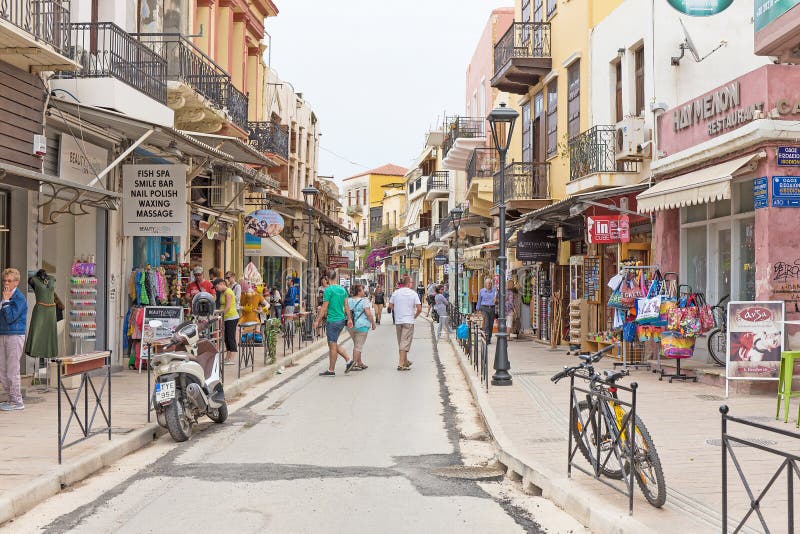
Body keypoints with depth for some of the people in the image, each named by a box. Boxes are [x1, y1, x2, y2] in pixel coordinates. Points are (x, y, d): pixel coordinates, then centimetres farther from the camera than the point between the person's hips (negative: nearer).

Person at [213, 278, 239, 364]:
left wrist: (221, 315, -21)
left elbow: (228, 306, -19)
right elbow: (223, 306, 14)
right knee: (226, 338, 11)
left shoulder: (228, 292, -12)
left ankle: (231, 359, -8)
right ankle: (227, 357, 15)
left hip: (231, 317, -10)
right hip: (227, 318, 10)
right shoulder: (222, 292, 16)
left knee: (231, 337, -8)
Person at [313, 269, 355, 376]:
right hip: (342, 320, 8)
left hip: (333, 320, -8)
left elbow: (324, 308, -13)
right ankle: (349, 360, 12)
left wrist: (318, 321, -8)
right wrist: (349, 319, 15)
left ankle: (331, 370, 7)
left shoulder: (328, 290, -13)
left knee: (332, 345, 0)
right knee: (334, 344, 18)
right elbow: (346, 306, 11)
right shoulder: (343, 289, 9)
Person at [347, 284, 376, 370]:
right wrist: (373, 323, -7)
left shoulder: (349, 300, 7)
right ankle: (354, 364, -3)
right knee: (358, 346, -1)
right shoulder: (364, 300, -12)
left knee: (357, 344, 17)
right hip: (361, 325, -7)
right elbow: (368, 313, -16)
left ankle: (360, 363, 23)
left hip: (351, 325, 7)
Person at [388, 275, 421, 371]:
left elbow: (390, 305, 7)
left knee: (401, 343, 16)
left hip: (398, 321, 5)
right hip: (408, 321, -5)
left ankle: (405, 362, 29)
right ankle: (401, 364, -11)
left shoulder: (395, 293, 4)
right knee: (405, 342, -4)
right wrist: (415, 316, 4)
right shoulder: (413, 293, -8)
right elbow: (419, 309, -11)